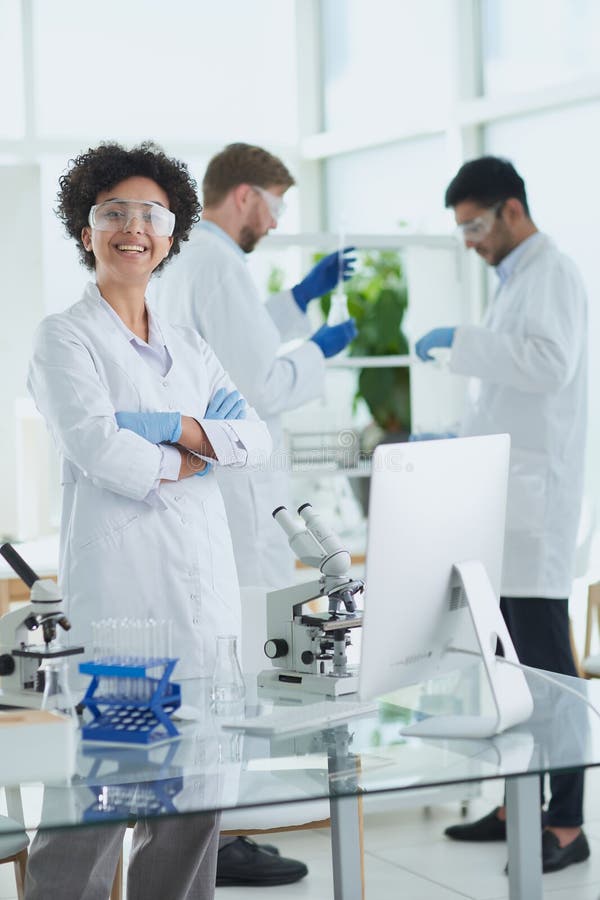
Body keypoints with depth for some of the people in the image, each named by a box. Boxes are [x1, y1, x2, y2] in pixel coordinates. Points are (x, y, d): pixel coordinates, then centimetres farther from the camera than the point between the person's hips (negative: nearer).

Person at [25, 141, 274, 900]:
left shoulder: (189, 348, 19)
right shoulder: (65, 338, 1)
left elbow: (256, 439, 6)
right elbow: (99, 451, -14)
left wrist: (167, 428, -9)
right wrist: (195, 455, -1)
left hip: (203, 592, 6)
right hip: (118, 589, -6)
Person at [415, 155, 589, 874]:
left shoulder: (552, 275, -8)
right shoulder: (514, 281, 20)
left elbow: (550, 362, -26)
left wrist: (461, 341, -22)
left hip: (534, 498, -9)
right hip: (501, 495, 10)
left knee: (545, 660, -7)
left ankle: (566, 824, -3)